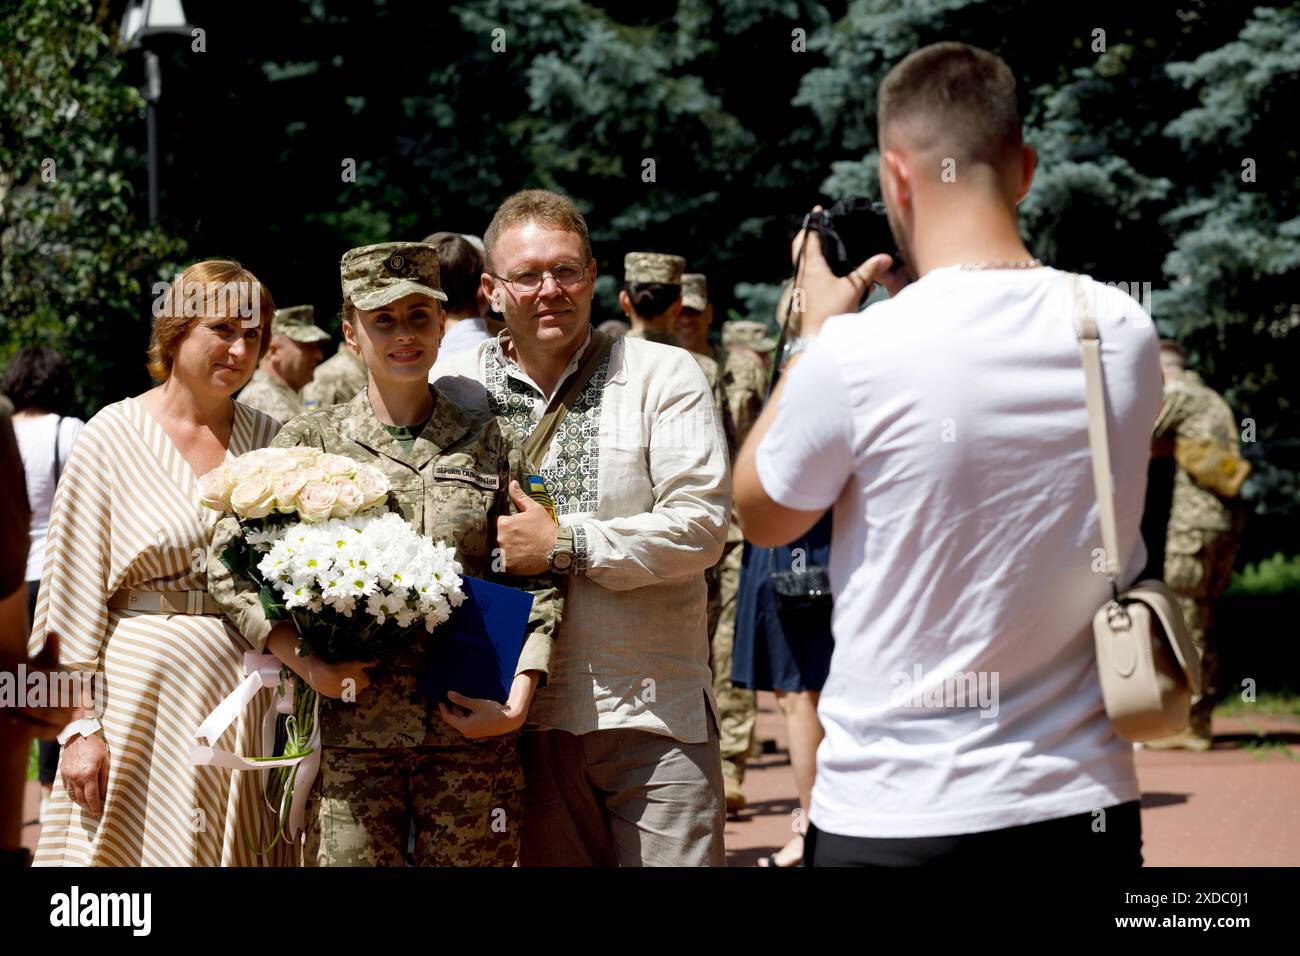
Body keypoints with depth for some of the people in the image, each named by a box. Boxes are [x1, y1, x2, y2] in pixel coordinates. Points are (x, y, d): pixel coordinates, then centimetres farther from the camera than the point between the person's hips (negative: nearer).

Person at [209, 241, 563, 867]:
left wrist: (518, 698, -5)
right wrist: (309, 665, -8)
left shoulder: (493, 444, 8)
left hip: (472, 729, 1)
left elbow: (537, 582, 7)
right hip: (349, 734, -1)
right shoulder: (312, 441, 6)